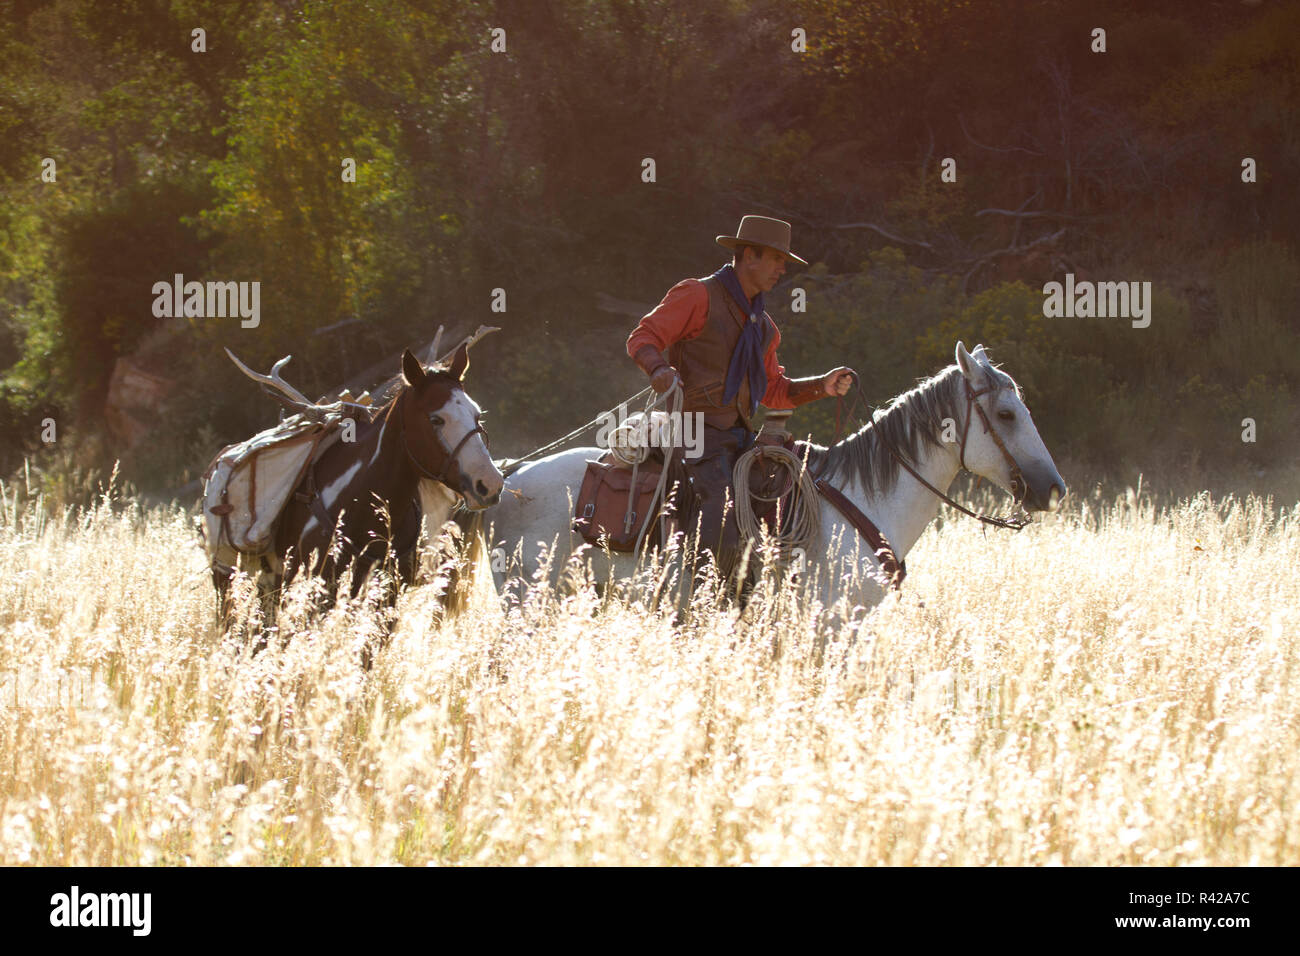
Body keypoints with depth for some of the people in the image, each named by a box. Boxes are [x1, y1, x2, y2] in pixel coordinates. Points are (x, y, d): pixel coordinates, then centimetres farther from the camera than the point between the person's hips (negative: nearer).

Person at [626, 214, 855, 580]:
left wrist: (822, 385, 10)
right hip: (701, 436, -8)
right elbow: (642, 338, -8)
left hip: (741, 438, 8)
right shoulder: (698, 296, -4)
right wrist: (658, 368, -30)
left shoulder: (763, 326, 21)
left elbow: (774, 391, 26)